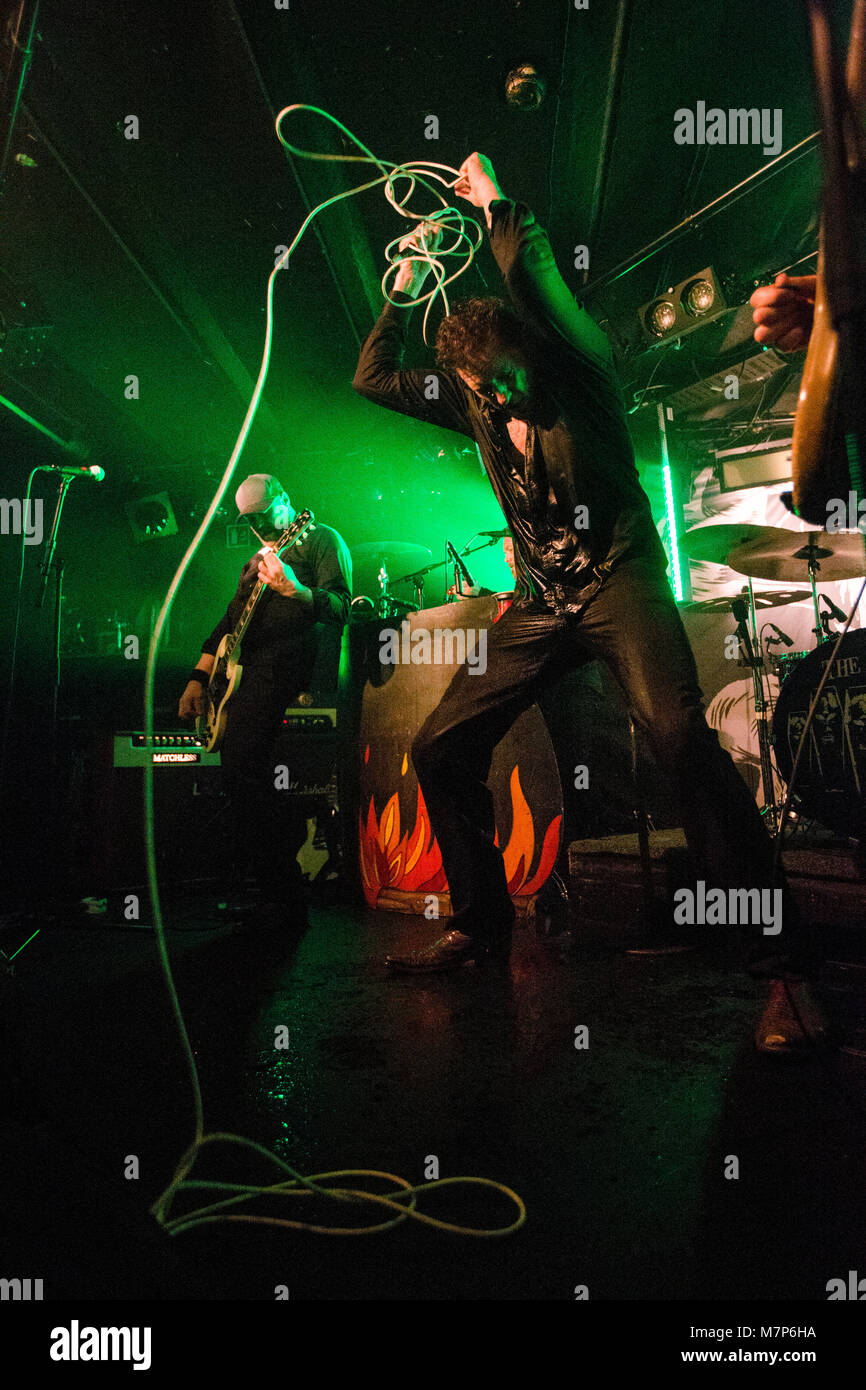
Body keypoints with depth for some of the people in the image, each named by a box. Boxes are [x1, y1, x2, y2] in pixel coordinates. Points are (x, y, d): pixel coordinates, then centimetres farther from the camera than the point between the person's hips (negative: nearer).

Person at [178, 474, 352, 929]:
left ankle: (279, 891, -21)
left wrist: (295, 590, -25)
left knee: (242, 758, -24)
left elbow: (340, 607, -7)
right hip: (247, 666, 9)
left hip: (289, 656, -9)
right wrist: (198, 678, 17)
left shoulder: (321, 540, 7)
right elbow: (228, 623, 28)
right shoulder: (255, 562, 31)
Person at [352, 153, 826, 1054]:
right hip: (542, 601, 7)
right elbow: (372, 377, 15)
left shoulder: (578, 374, -4)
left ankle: (782, 964, -24)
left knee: (678, 734, -32)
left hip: (620, 581, -6)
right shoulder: (475, 407, 12)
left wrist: (495, 201, -4)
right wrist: (408, 280, 10)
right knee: (438, 747, -1)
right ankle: (479, 925, 16)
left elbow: (534, 279, -19)